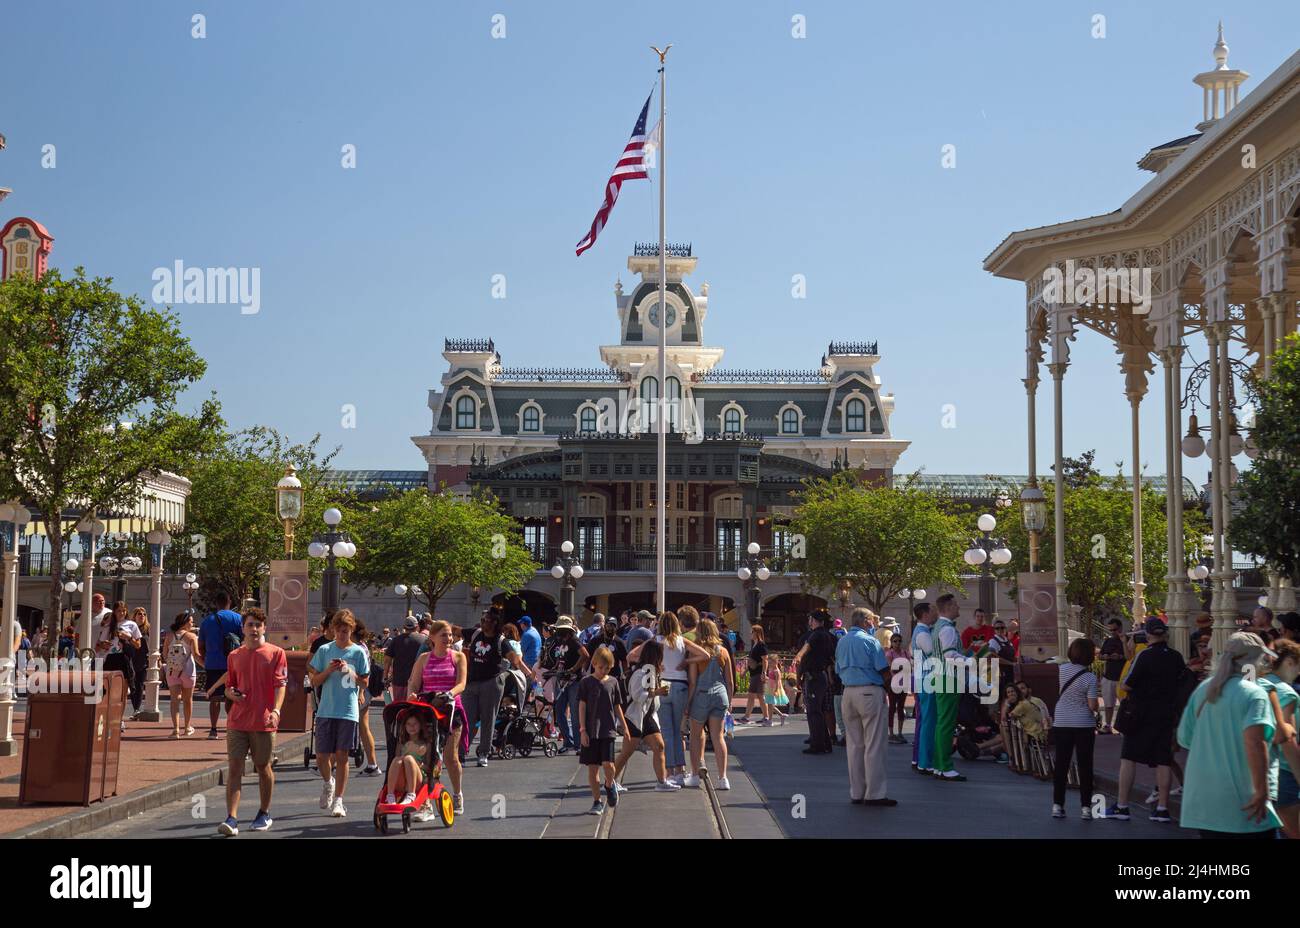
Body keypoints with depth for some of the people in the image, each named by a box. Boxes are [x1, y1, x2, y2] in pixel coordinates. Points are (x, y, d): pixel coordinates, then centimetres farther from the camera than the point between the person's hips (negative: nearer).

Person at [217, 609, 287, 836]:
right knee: (234, 768, -5)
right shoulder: (234, 656, 11)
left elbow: (280, 685, -7)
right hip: (237, 721, 3)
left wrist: (275, 710, -21)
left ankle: (264, 814, 25)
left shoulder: (276, 653, 0)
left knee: (263, 767, 9)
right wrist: (231, 694, -4)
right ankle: (231, 819, -8)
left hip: (263, 722, -2)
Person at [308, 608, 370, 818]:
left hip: (348, 711, -1)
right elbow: (315, 681, 6)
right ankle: (327, 782, 33)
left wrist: (350, 672, -12)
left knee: (341, 756, -1)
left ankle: (338, 800, 6)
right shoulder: (324, 650, 5)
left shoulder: (358, 652, 3)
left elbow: (365, 683, 5)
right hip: (326, 710, 1)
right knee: (322, 756, 2)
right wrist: (328, 670, -11)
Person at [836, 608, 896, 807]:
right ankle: (874, 793, -4)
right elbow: (884, 670, -8)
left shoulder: (841, 642, 12)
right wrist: (883, 683, 10)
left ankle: (856, 793, 12)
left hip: (848, 692, 7)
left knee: (854, 745, 10)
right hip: (870, 692, -7)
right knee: (874, 745, -3)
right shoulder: (870, 641, -8)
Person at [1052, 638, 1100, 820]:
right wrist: (1095, 707, 6)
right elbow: (1093, 706, -15)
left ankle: (1057, 805, 8)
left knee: (1061, 764, 8)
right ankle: (1085, 807, 4)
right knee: (1085, 765, 4)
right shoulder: (1090, 678, -15)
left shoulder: (1062, 669, -2)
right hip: (1084, 725, -3)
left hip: (1062, 723, 3)